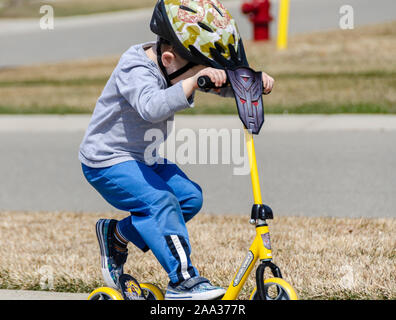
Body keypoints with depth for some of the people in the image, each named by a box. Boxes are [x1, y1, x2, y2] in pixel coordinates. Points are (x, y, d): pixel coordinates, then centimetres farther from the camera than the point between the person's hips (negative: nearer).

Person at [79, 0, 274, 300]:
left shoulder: (181, 67, -2)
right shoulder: (136, 70, -27)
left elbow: (226, 85, 4)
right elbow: (152, 108, -47)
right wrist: (193, 81, -53)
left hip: (143, 157, 9)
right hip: (107, 162, -9)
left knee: (189, 196, -1)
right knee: (160, 201, -26)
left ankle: (117, 234, 15)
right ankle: (183, 280, -21)